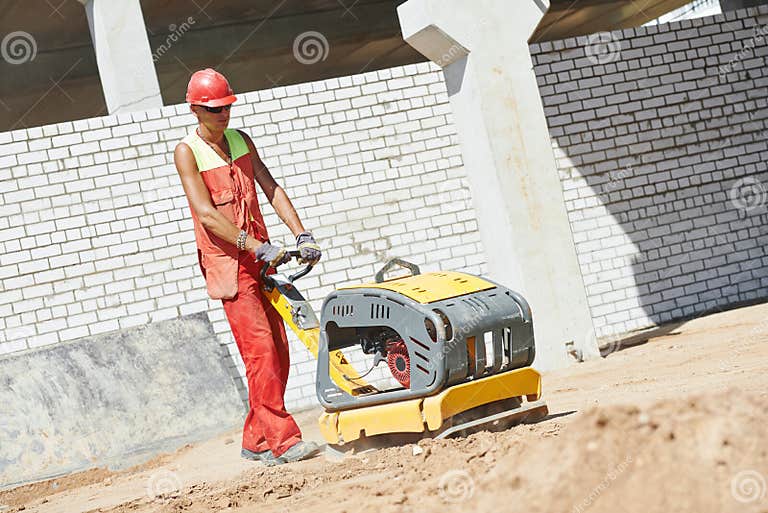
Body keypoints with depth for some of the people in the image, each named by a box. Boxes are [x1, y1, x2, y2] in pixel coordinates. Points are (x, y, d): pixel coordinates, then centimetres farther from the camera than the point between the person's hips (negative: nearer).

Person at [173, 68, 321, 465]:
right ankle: (283, 441, -14)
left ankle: (256, 441, 16)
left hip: (260, 260, 7)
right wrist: (257, 246, -24)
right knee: (260, 350, -14)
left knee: (279, 352, 6)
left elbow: (272, 190, 9)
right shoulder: (187, 152, -7)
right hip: (226, 262, -7)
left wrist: (301, 235, -5)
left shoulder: (241, 141, 13)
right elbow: (207, 213, -16)